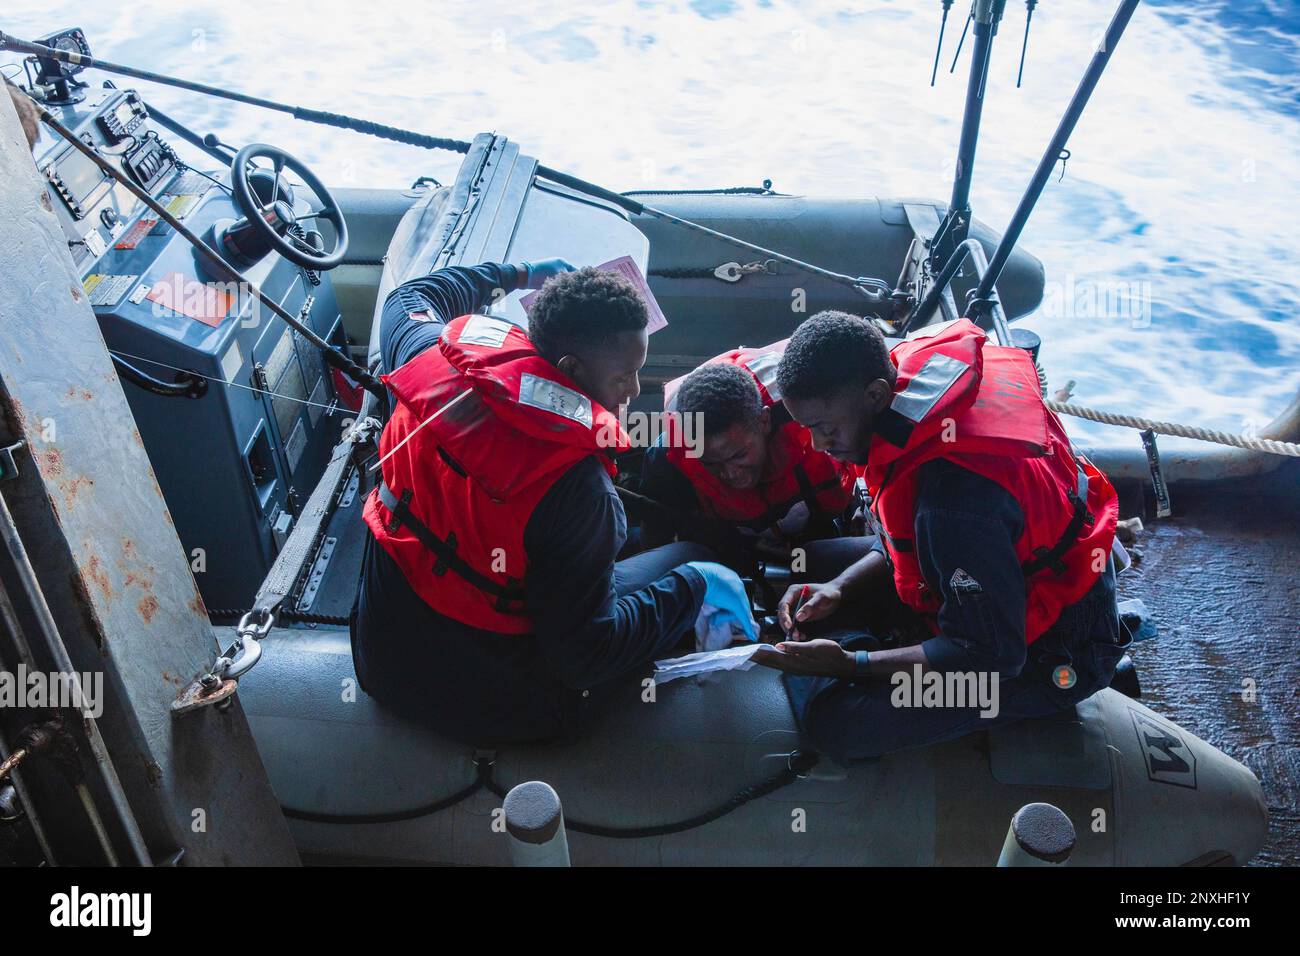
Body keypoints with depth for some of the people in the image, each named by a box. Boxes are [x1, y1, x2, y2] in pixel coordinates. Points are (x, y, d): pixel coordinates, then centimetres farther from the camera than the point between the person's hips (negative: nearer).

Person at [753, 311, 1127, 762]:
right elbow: (908, 536, 5)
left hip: (1047, 658, -9)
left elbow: (990, 655, -28)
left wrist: (848, 664, -27)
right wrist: (839, 588, -7)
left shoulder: (957, 501, -40)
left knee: (839, 724, -20)